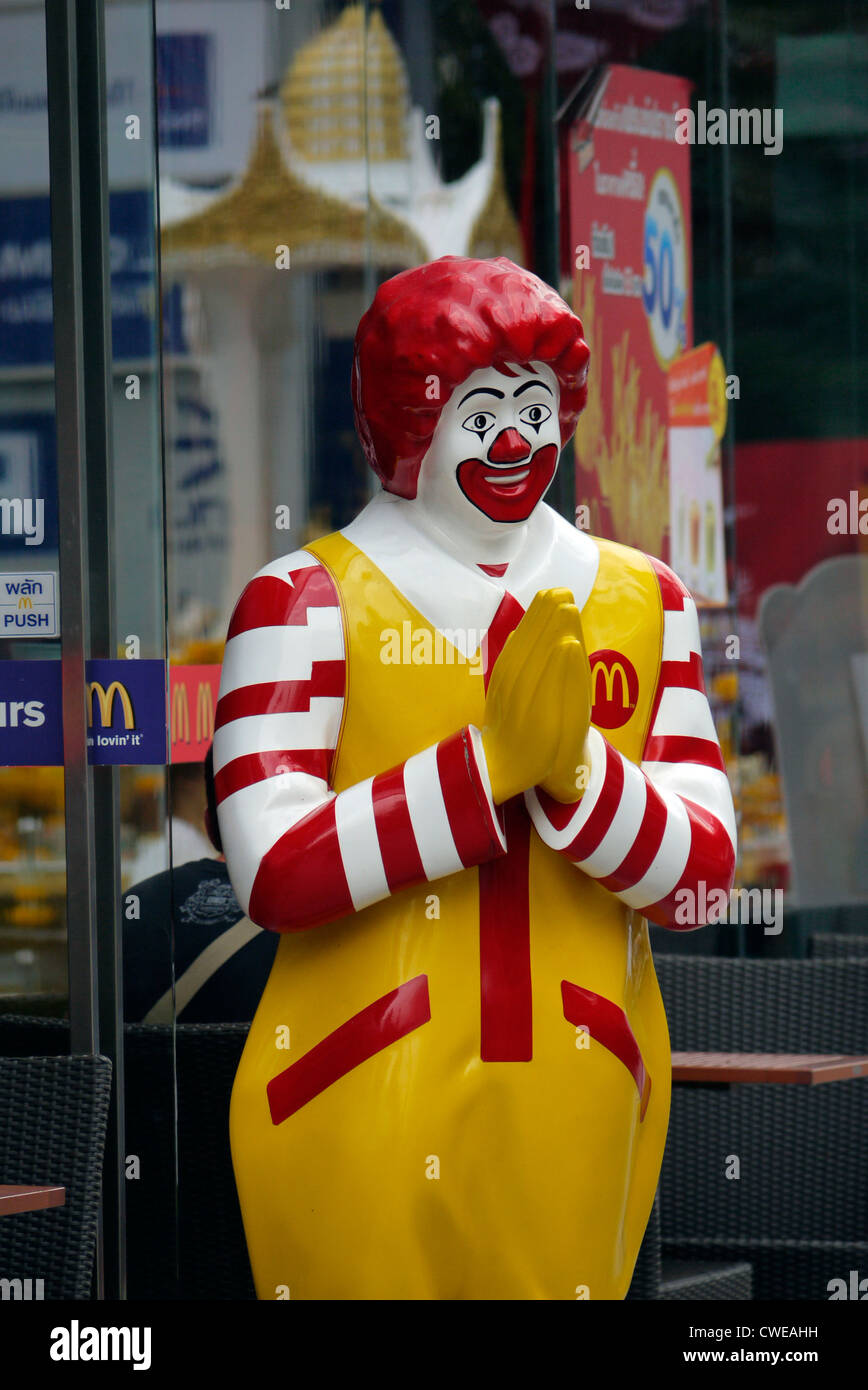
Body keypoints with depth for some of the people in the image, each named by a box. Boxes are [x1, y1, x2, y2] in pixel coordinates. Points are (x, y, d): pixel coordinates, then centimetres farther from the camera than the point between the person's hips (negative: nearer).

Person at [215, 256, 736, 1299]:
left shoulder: (641, 600, 9)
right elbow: (273, 874, -15)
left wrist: (575, 771, -17)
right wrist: (494, 760, -20)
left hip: (578, 1121, 3)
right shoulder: (306, 602, -3)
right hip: (362, 1123, -3)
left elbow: (699, 872, 1)